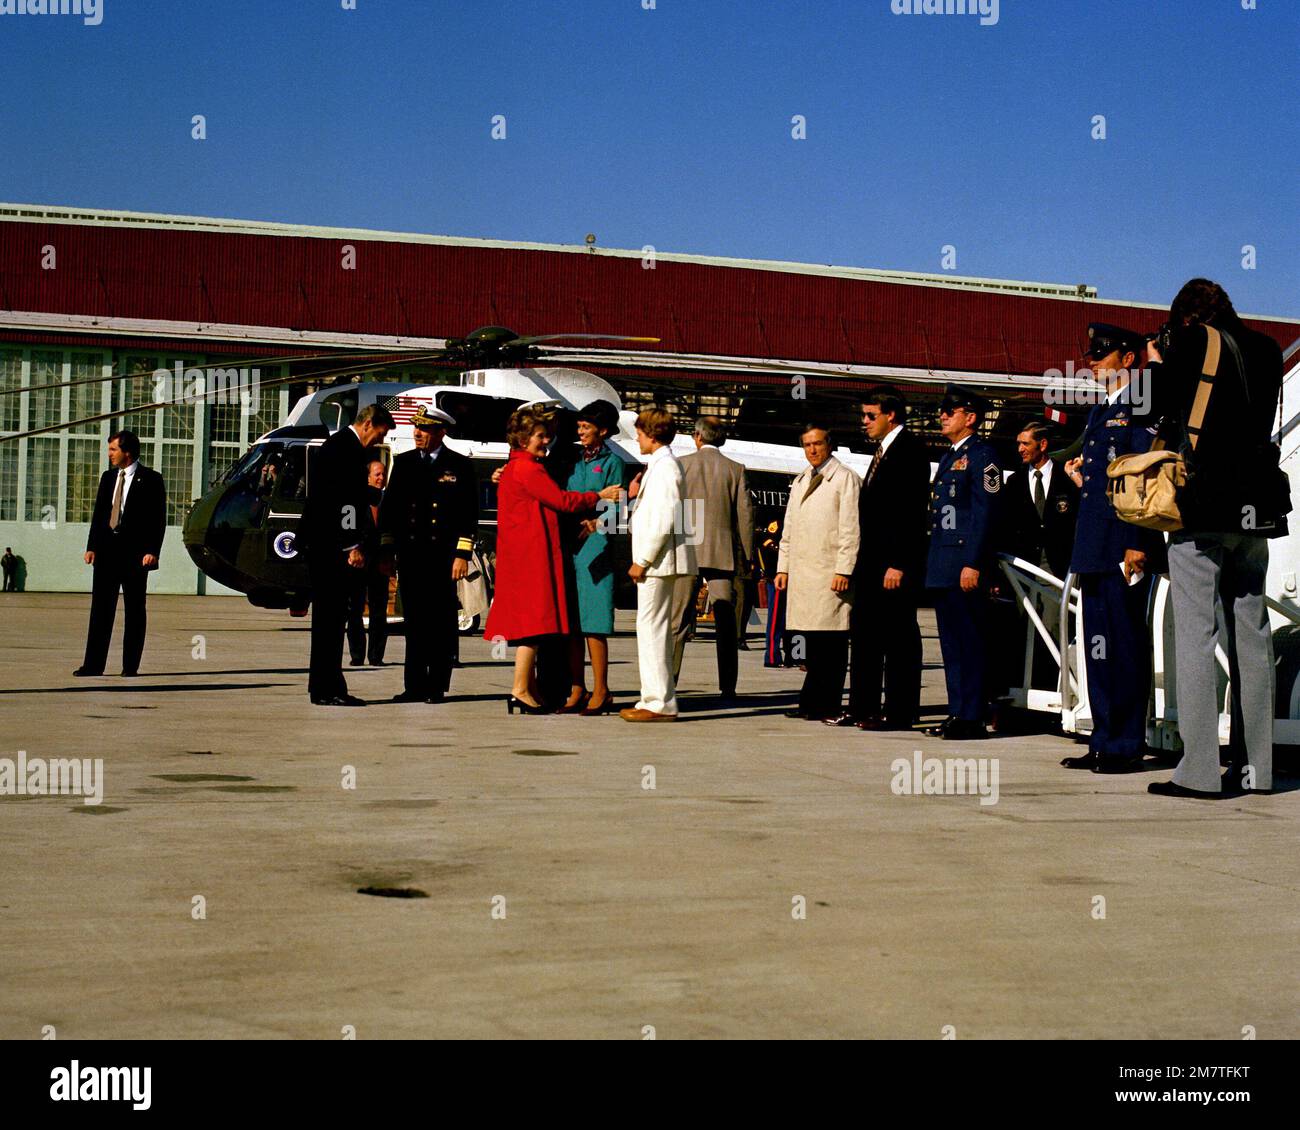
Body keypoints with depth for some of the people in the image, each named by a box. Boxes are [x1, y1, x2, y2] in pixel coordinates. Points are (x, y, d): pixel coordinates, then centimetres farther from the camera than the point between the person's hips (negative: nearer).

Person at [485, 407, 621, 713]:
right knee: (534, 620, -10)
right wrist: (599, 496, -5)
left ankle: (530, 689, 14)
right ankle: (521, 690, -10)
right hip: (532, 553, -11)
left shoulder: (514, 467, 21)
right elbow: (561, 500, -15)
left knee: (530, 621, 11)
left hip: (519, 552, 11)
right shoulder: (528, 468, -12)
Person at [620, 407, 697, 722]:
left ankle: (660, 703, -8)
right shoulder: (660, 465, 18)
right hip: (658, 562, 11)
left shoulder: (665, 467, -14)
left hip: (658, 560, -11)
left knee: (651, 628, -9)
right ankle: (656, 699, 19)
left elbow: (663, 522, -20)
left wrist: (642, 561, -17)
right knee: (653, 629, 13)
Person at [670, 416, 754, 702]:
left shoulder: (680, 465, 0)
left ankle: (668, 682, -5)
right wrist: (746, 557, 9)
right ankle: (727, 687, 5)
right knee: (725, 622, 6)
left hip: (686, 551, -1)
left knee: (678, 621, 1)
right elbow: (745, 514, 3)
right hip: (723, 554, 1)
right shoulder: (736, 469, 4)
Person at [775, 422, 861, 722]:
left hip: (830, 573, -6)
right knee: (810, 642, 5)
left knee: (830, 641, -6)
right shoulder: (800, 481, 21)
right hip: (801, 571, 6)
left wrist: (843, 570, -13)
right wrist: (783, 567, 16)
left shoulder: (845, 479, 0)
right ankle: (812, 703, 8)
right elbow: (788, 527, 23)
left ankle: (827, 705, -3)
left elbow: (851, 529, -7)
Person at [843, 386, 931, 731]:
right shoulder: (883, 450, 19)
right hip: (872, 561, 10)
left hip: (896, 563, -10)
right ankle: (862, 708, 18)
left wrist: (898, 564, -22)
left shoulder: (910, 450, -11)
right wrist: (864, 560, 15)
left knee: (899, 638, -4)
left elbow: (912, 512, -18)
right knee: (864, 637, 12)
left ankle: (899, 713, 0)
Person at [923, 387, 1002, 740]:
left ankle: (973, 719, -5)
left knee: (970, 643, -7)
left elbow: (985, 513, -14)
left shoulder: (982, 456, -7)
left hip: (965, 567, -10)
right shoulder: (948, 458, 21)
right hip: (942, 566, 10)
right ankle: (957, 714, 15)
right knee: (951, 644, 10)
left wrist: (972, 564, -20)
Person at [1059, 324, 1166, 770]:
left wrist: (1137, 546, -19)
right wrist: (1080, 478, 7)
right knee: (1097, 645, 10)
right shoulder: (1099, 412, 20)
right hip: (1095, 547, 9)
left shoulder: (1142, 409, -7)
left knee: (1124, 644, -6)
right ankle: (1104, 742, 16)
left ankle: (1127, 745, -1)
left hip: (1126, 548, -9)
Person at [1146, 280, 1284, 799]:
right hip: (1255, 508, 6)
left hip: (1202, 504, -6)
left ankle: (1199, 770, -9)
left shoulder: (1193, 341, -3)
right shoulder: (1265, 349, 13)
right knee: (1251, 632, 9)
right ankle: (1256, 767, 12)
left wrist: (1155, 365, 15)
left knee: (1196, 633, -5)